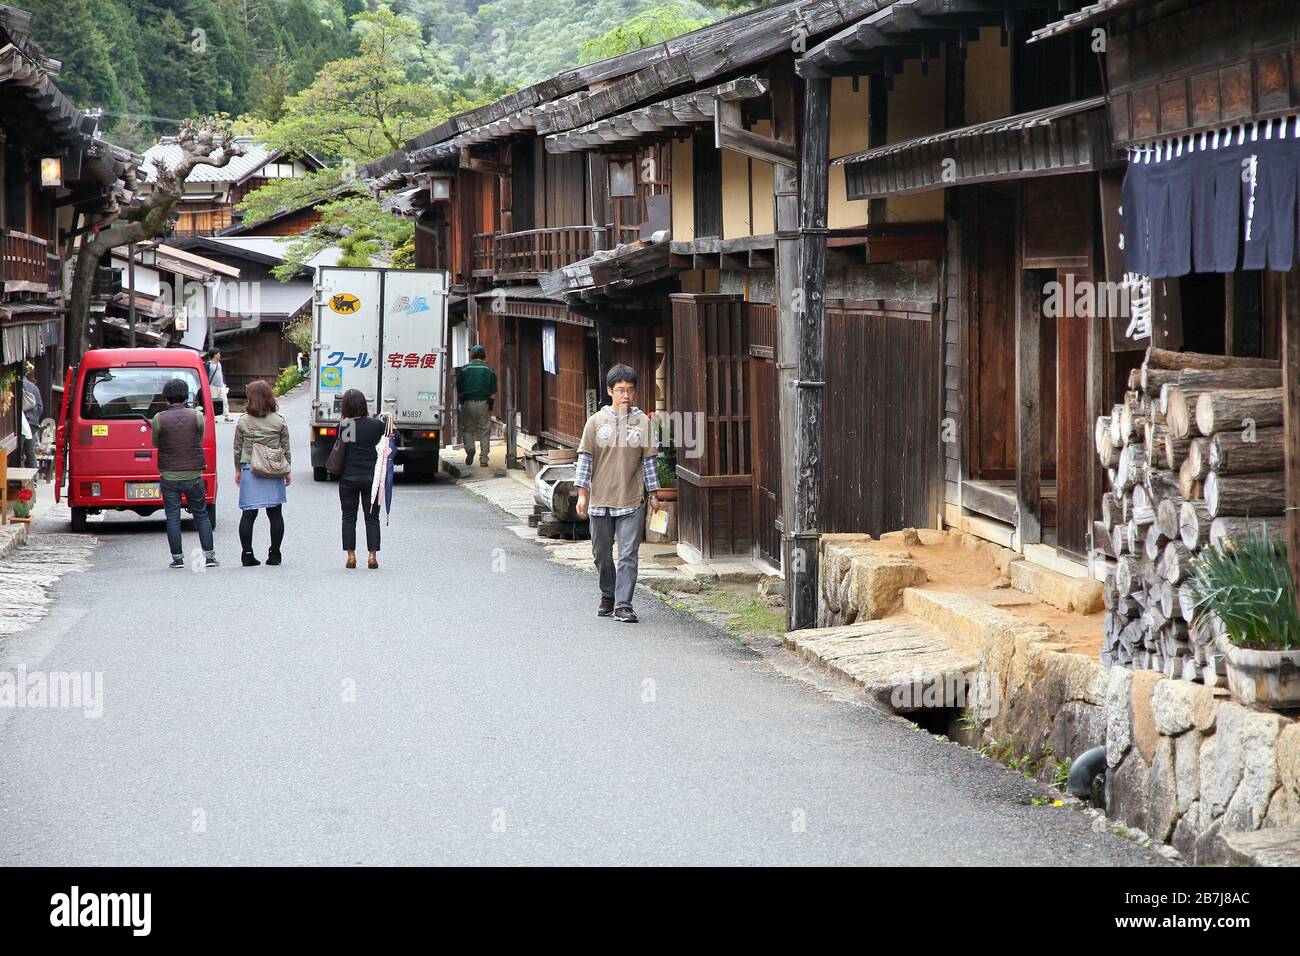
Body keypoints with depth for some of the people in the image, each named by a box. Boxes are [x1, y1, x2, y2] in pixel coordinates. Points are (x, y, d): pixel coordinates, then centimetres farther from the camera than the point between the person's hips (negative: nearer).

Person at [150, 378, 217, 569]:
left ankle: (177, 558, 4)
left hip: (169, 476, -1)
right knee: (201, 514, 11)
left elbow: (156, 443, 5)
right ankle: (209, 556, 8)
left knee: (173, 517, 5)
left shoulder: (159, 419, -7)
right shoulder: (197, 416, -4)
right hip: (193, 475, 1)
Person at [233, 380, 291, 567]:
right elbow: (286, 449, 5)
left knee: (248, 514, 3)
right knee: (275, 513, 6)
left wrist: (238, 470, 17)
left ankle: (247, 554, 1)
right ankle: (274, 554, 7)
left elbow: (238, 449, 5)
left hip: (249, 470, 0)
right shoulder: (279, 421, 0)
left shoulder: (243, 421, -1)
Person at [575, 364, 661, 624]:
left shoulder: (642, 422, 3)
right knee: (602, 554, 12)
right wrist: (582, 493, -2)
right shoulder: (596, 421, 2)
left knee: (628, 555, -8)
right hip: (600, 500, 1)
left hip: (632, 502, -1)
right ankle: (608, 596, 31)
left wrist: (654, 494, 7)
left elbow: (648, 460, 8)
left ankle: (623, 605, -8)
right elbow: (585, 457, 3)